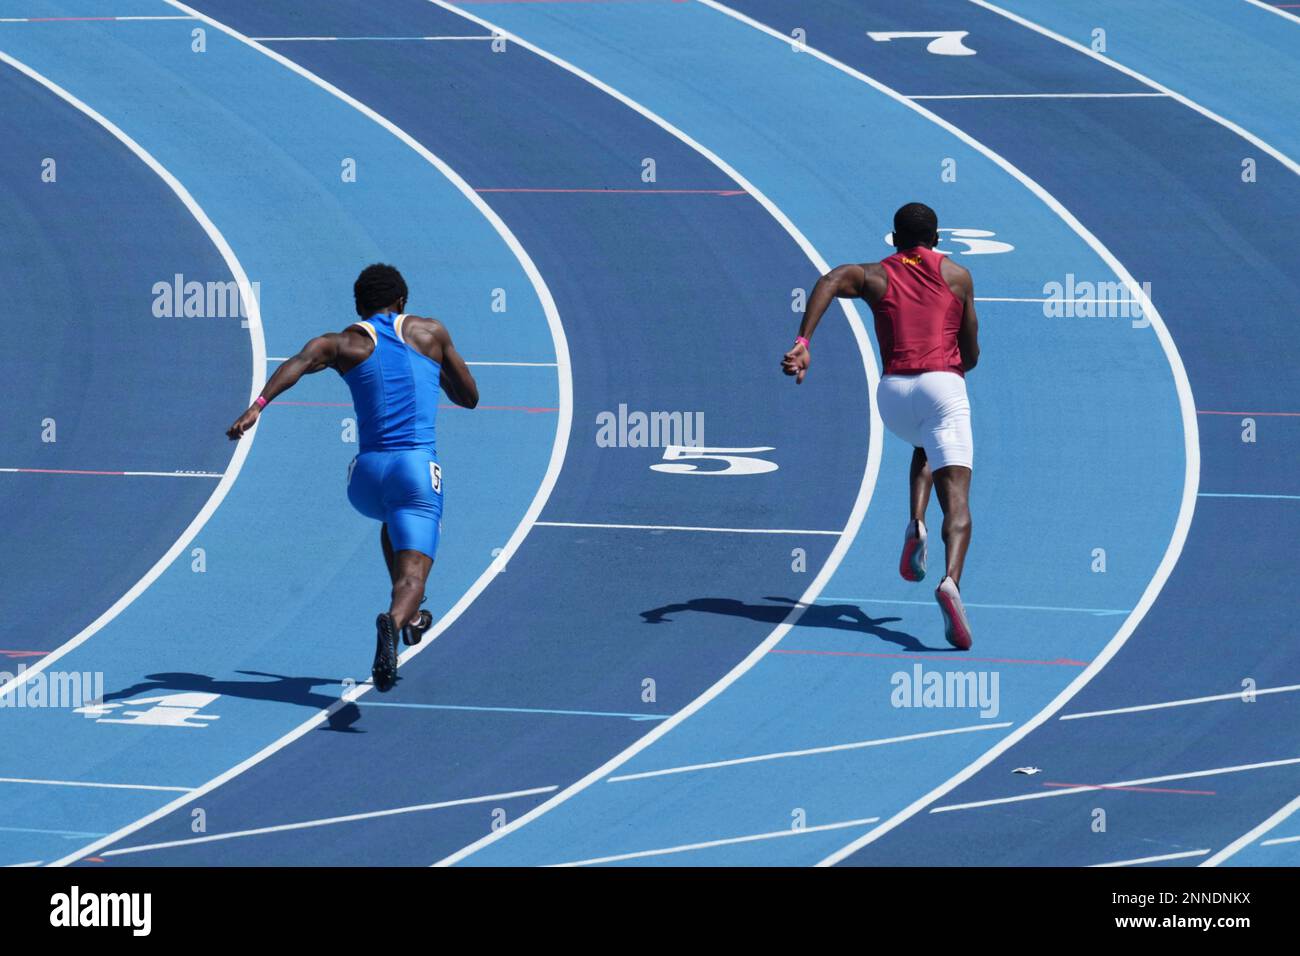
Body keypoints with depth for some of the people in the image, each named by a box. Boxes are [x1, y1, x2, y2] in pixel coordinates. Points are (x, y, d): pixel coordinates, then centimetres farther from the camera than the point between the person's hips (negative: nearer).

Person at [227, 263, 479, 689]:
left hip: (367, 473, 3)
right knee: (411, 571, -13)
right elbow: (469, 398, 20)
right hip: (418, 469, -3)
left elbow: (300, 361, -14)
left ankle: (409, 617, 33)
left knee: (395, 520, 37)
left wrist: (258, 405, -27)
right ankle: (396, 617, -46)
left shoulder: (345, 343, 9)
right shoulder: (430, 332, 11)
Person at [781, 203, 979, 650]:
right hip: (944, 385, -3)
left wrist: (803, 343, -18)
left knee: (925, 450, 37)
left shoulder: (875, 276, 15)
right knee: (956, 501, -11)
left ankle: (916, 524, 10)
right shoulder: (957, 276, 14)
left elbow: (830, 281, -9)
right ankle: (952, 580, -39)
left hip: (893, 392, 3)